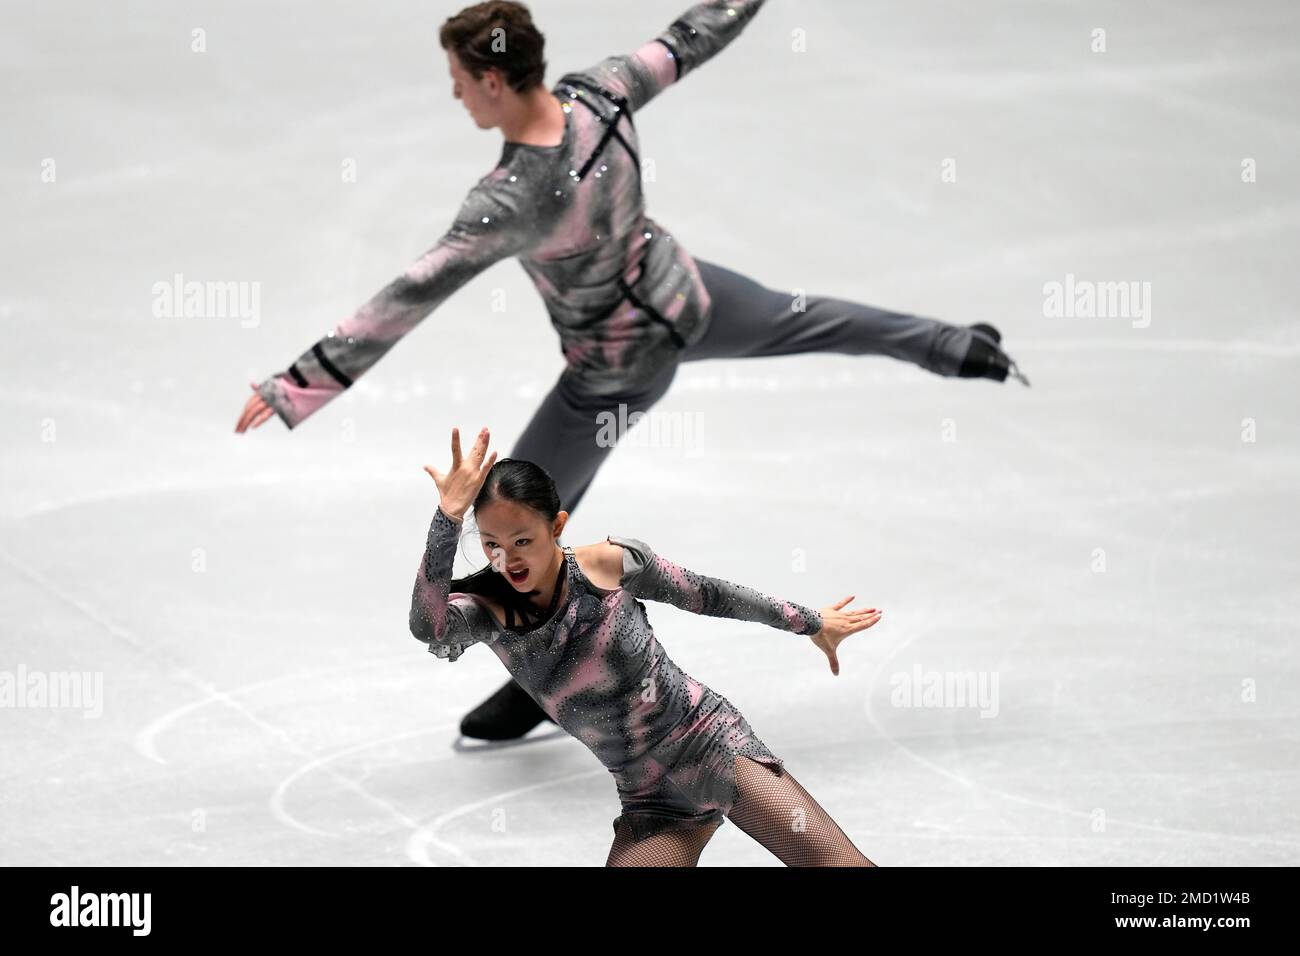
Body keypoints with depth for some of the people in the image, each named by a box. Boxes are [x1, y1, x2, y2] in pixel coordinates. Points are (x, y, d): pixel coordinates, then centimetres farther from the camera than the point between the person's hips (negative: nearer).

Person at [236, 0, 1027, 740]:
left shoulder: (511, 198, -39)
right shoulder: (600, 95, -21)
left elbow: (410, 298, -41)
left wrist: (300, 387, -41)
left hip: (621, 368, -6)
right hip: (682, 294, 6)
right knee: (805, 321, 34)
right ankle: (965, 350, 55)